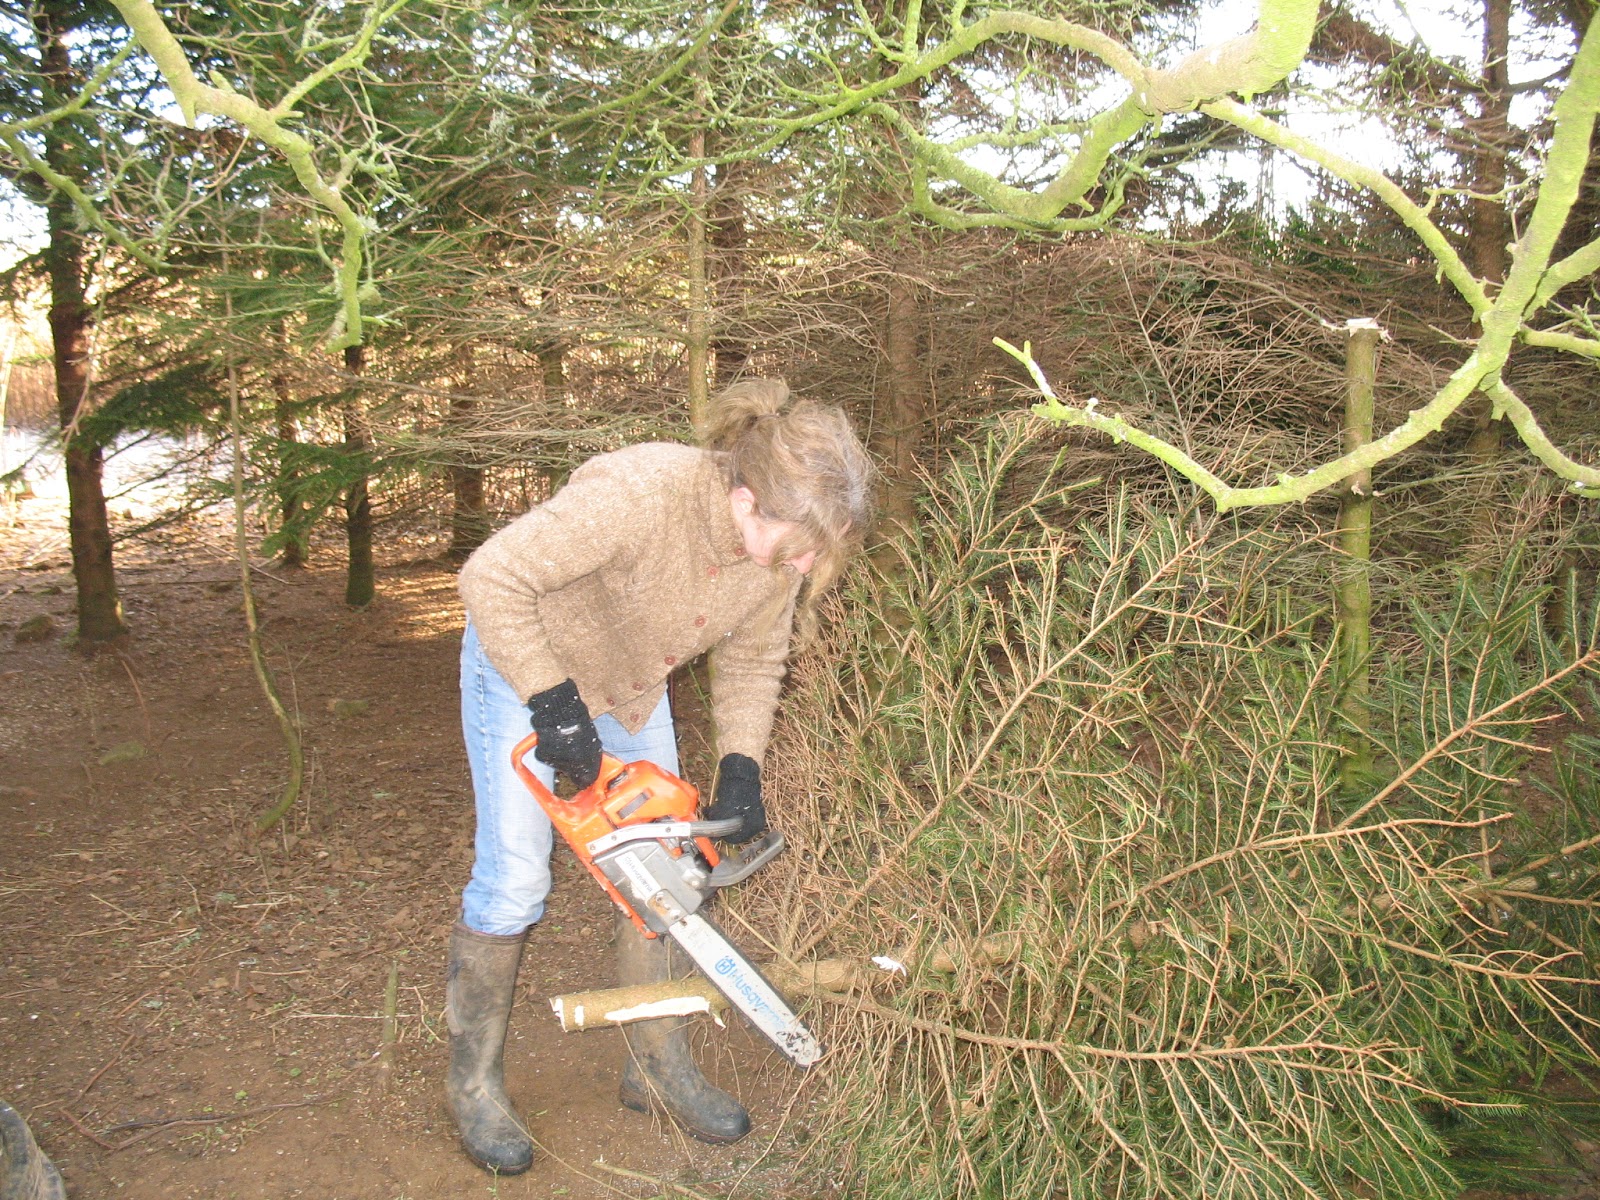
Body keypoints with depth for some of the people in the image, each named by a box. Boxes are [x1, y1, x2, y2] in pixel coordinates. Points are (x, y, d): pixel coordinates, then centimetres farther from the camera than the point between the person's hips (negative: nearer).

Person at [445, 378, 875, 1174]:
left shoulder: (785, 547, -19)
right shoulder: (636, 495, -40)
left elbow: (753, 661, -3)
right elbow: (492, 578, -35)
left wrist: (740, 768, -14)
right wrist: (554, 706, -32)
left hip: (632, 686, 6)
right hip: (525, 668, -6)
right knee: (515, 877, -7)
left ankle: (658, 1069, 23)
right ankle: (474, 1079, 15)